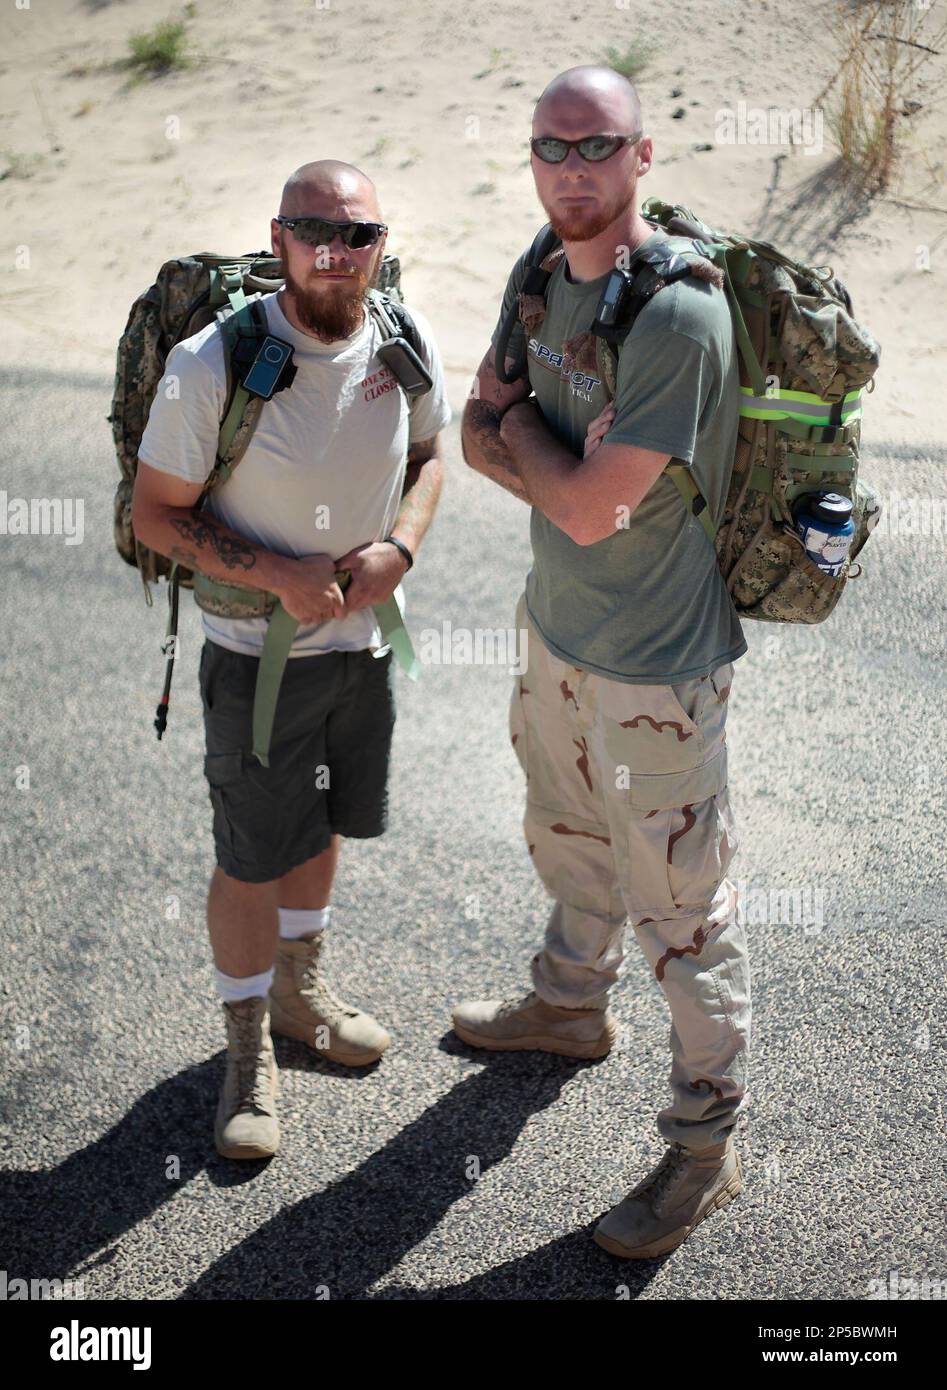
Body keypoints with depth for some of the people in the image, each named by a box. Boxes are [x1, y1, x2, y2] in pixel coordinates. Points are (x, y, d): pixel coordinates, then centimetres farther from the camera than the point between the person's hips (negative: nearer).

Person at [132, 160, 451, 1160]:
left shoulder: (407, 345, -10)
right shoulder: (211, 365, -23)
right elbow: (155, 514, -14)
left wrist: (399, 547, -12)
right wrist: (280, 577, -24)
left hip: (365, 639, 5)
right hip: (257, 655, -4)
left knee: (322, 828, 22)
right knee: (251, 863, 5)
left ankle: (299, 989, 48)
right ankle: (248, 1049, 30)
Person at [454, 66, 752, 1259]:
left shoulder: (678, 316, -26)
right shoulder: (539, 277, 1)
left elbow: (593, 508, -27)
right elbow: (479, 435, 4)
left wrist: (519, 426, -9)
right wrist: (566, 468, -16)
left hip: (653, 663, -8)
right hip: (555, 622, 9)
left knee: (678, 907, 5)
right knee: (568, 836, 28)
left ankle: (705, 1145, 24)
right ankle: (571, 1005, 54)